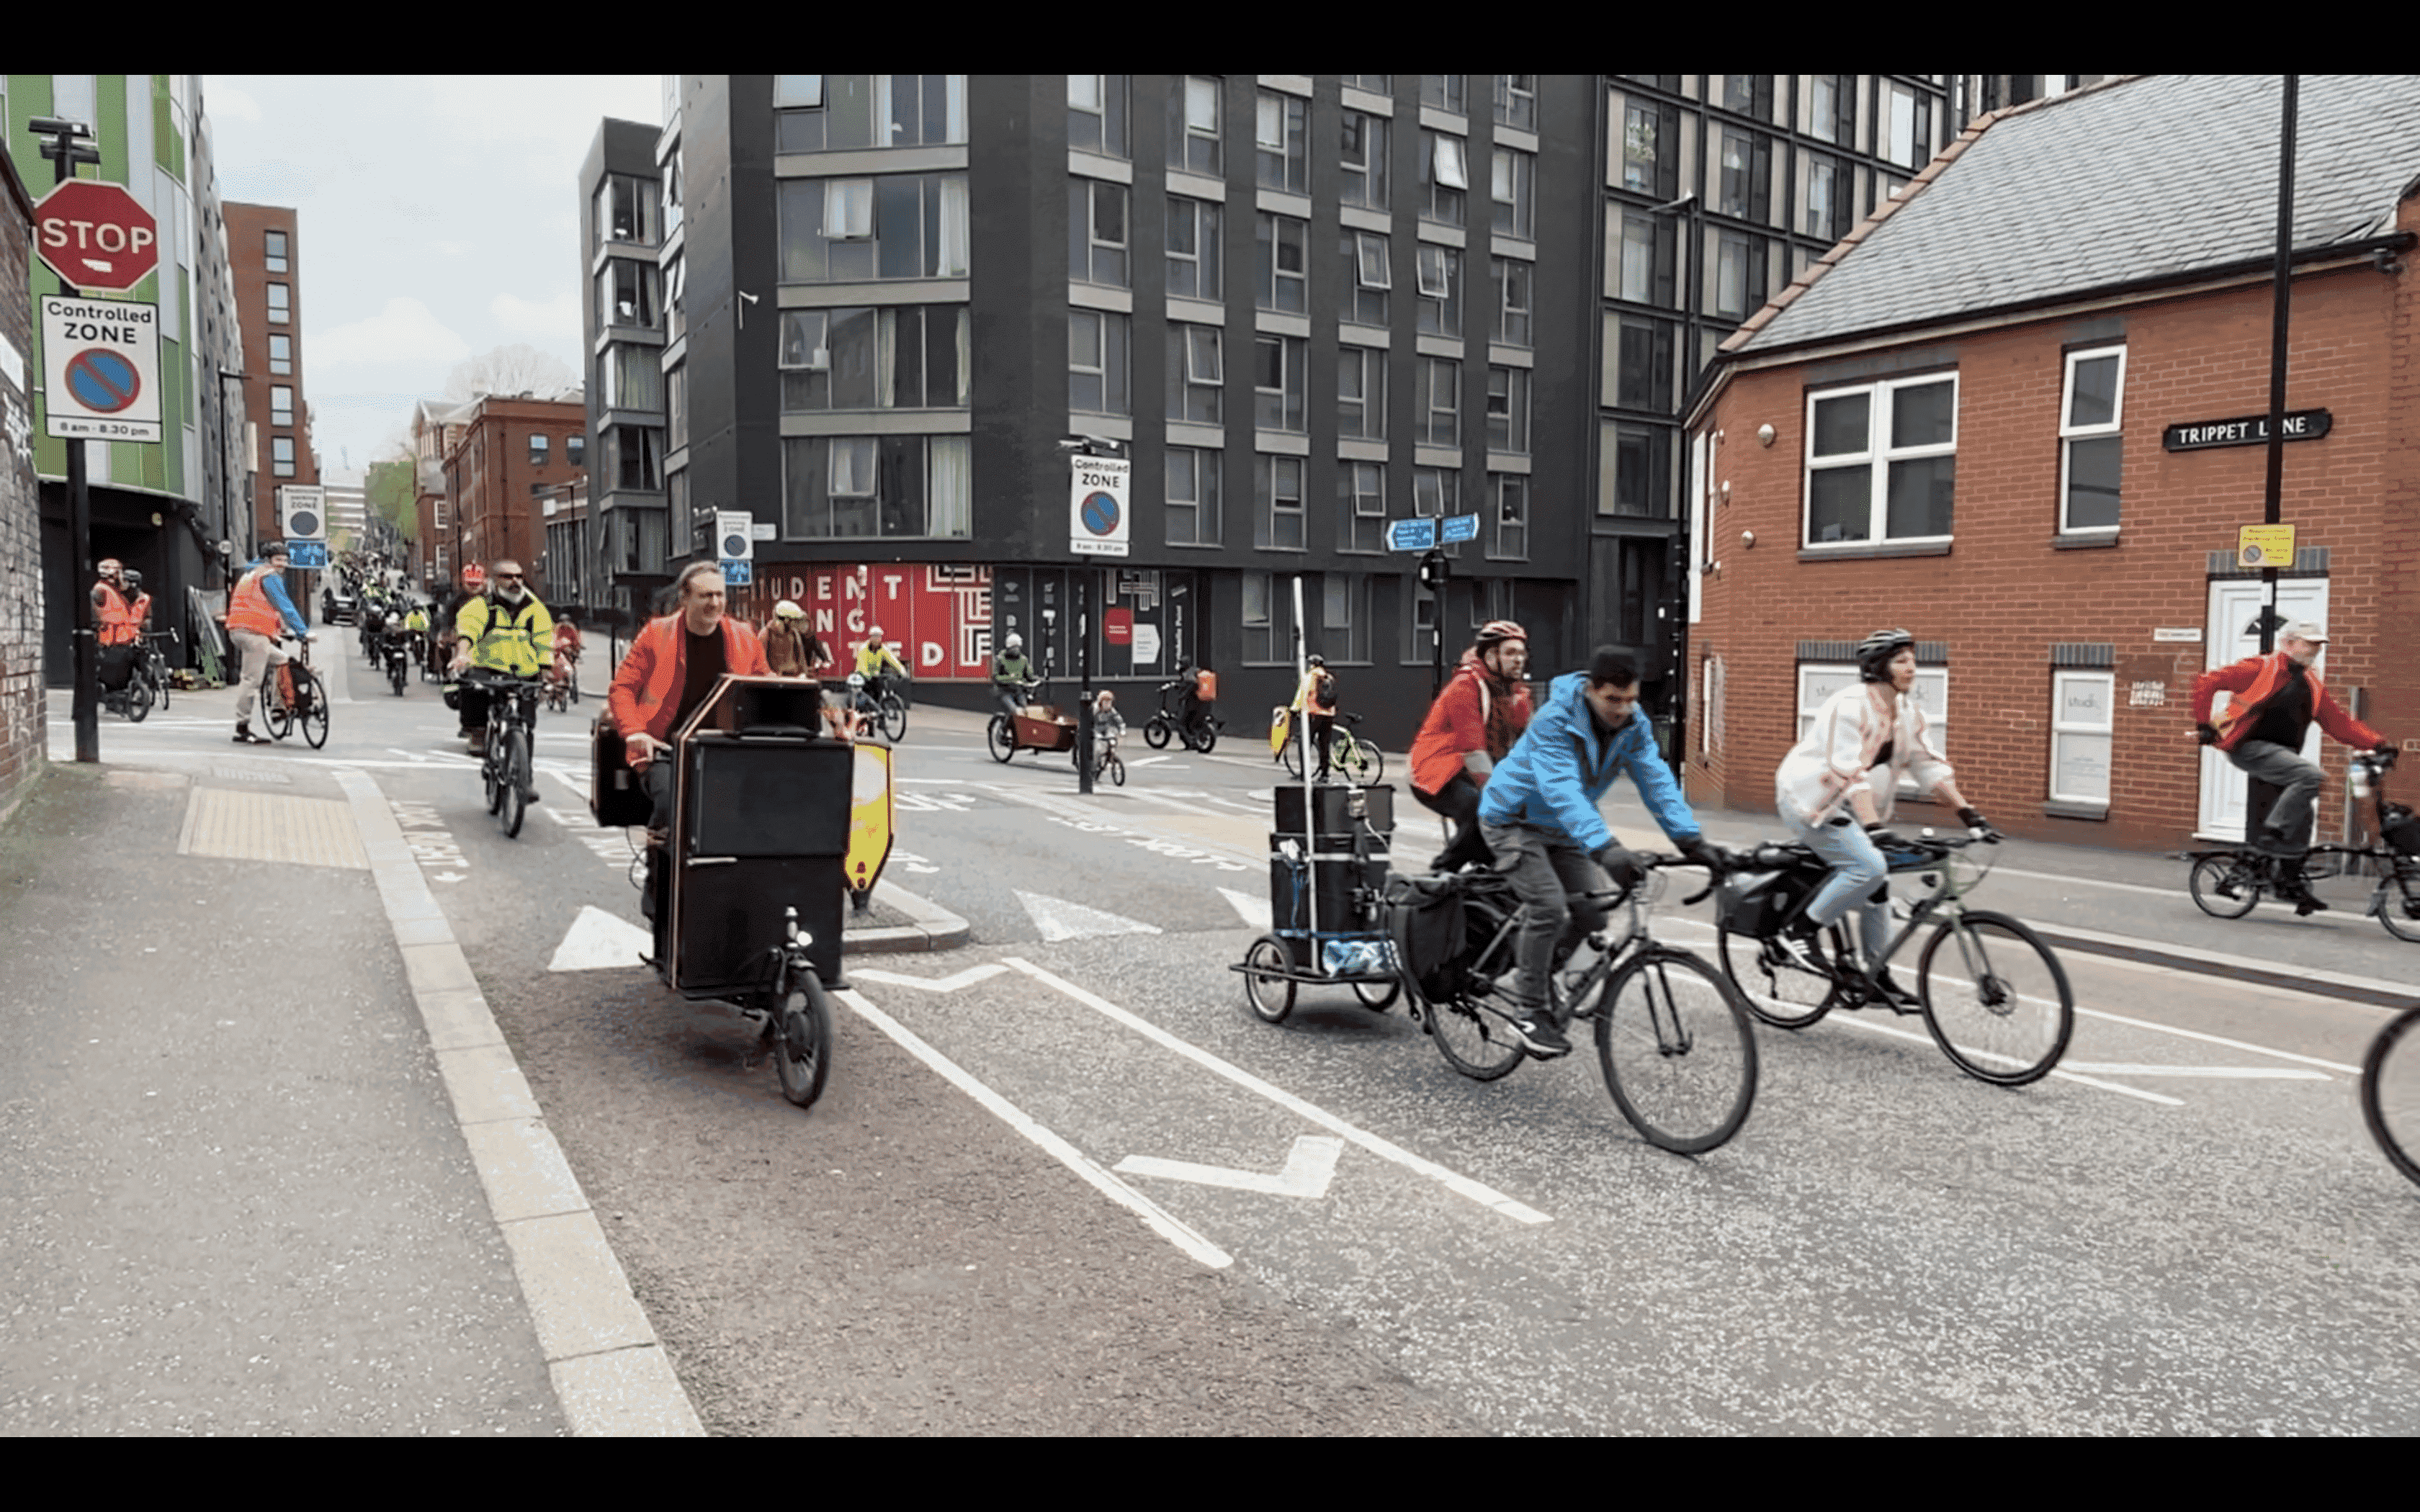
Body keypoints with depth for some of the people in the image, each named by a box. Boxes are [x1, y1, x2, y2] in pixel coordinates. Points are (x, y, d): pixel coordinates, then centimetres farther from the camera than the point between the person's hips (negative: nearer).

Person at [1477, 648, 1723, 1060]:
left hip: (1561, 827, 6)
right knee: (1549, 907, -22)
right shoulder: (1553, 721, -31)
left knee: (1590, 915, -5)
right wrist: (1604, 847, -55)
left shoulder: (1633, 725, -11)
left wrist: (1691, 839, -30)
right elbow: (1562, 791, -42)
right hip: (1513, 819, -6)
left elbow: (1656, 780, -17)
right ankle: (1528, 1009, -6)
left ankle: (1529, 956, 22)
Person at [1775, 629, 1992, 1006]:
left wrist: (1968, 813, -5)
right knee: (1869, 866, -24)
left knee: (1875, 887, 6)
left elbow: (1929, 766, 5)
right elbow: (1849, 773, -31)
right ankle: (1796, 935, -14)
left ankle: (1879, 976, 17)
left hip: (1847, 806, 9)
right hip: (1809, 798, -9)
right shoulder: (1851, 705, -22)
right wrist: (1874, 828, -40)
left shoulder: (1909, 712, 4)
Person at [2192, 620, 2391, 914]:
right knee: (2312, 776, -27)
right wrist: (2204, 724, -14)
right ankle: (2269, 834, -20)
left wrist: (2378, 743, 0)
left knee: (2299, 815, 7)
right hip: (2250, 747, -8)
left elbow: (2340, 722, 13)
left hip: (2280, 752, 8)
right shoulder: (2263, 668, -8)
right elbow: (2207, 682, -12)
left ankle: (2291, 880, 18)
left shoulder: (2312, 685, 14)